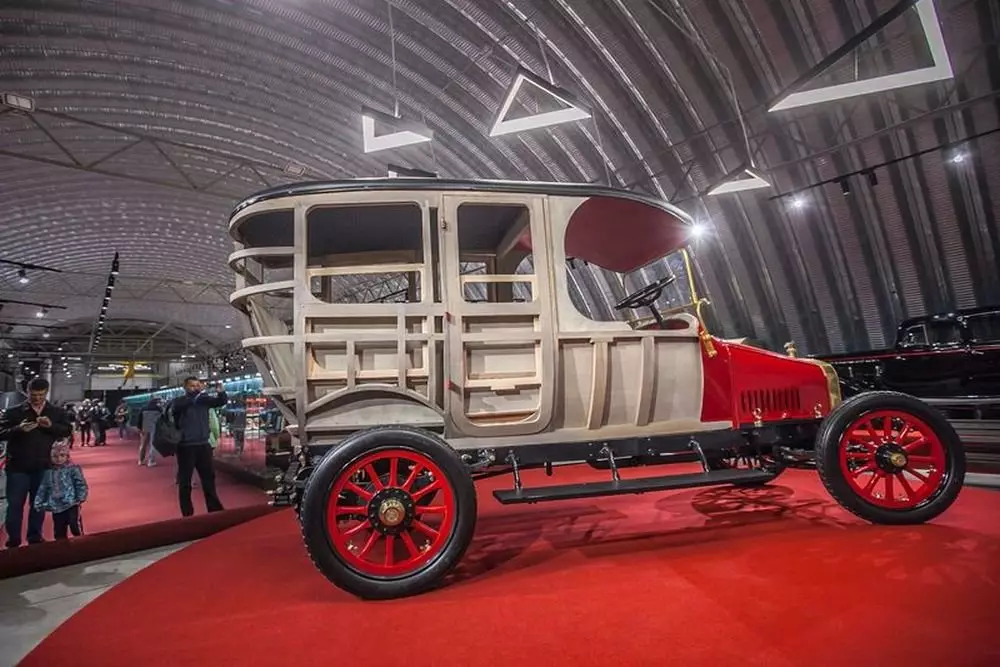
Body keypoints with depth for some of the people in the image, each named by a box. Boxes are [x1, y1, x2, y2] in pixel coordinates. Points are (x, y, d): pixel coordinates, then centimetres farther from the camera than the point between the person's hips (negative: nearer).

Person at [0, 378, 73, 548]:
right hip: (18, 466, -1)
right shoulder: (14, 412, -1)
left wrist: (51, 426, -20)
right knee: (15, 504, 4)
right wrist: (19, 429, -24)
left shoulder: (57, 412, 4)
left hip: (44, 467, 2)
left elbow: (67, 432, -3)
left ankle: (35, 537, 26)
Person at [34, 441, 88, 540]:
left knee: (75, 526, -13)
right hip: (56, 507, 5)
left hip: (71, 504, -5)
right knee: (59, 532, 12)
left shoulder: (73, 469, -5)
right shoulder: (48, 472, 8)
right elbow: (43, 489, 14)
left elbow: (81, 484, -7)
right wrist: (39, 503, 10)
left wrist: (81, 498, -16)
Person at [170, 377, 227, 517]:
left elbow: (221, 402, 2)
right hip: (186, 446, -4)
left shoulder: (204, 399, 6)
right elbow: (176, 407, -26)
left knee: (209, 478, 13)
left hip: (203, 445, 4)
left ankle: (215, 510, 25)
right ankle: (187, 514, 15)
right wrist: (196, 394, -34)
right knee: (185, 481, 4)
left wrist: (221, 392, -20)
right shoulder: (179, 401, -5)